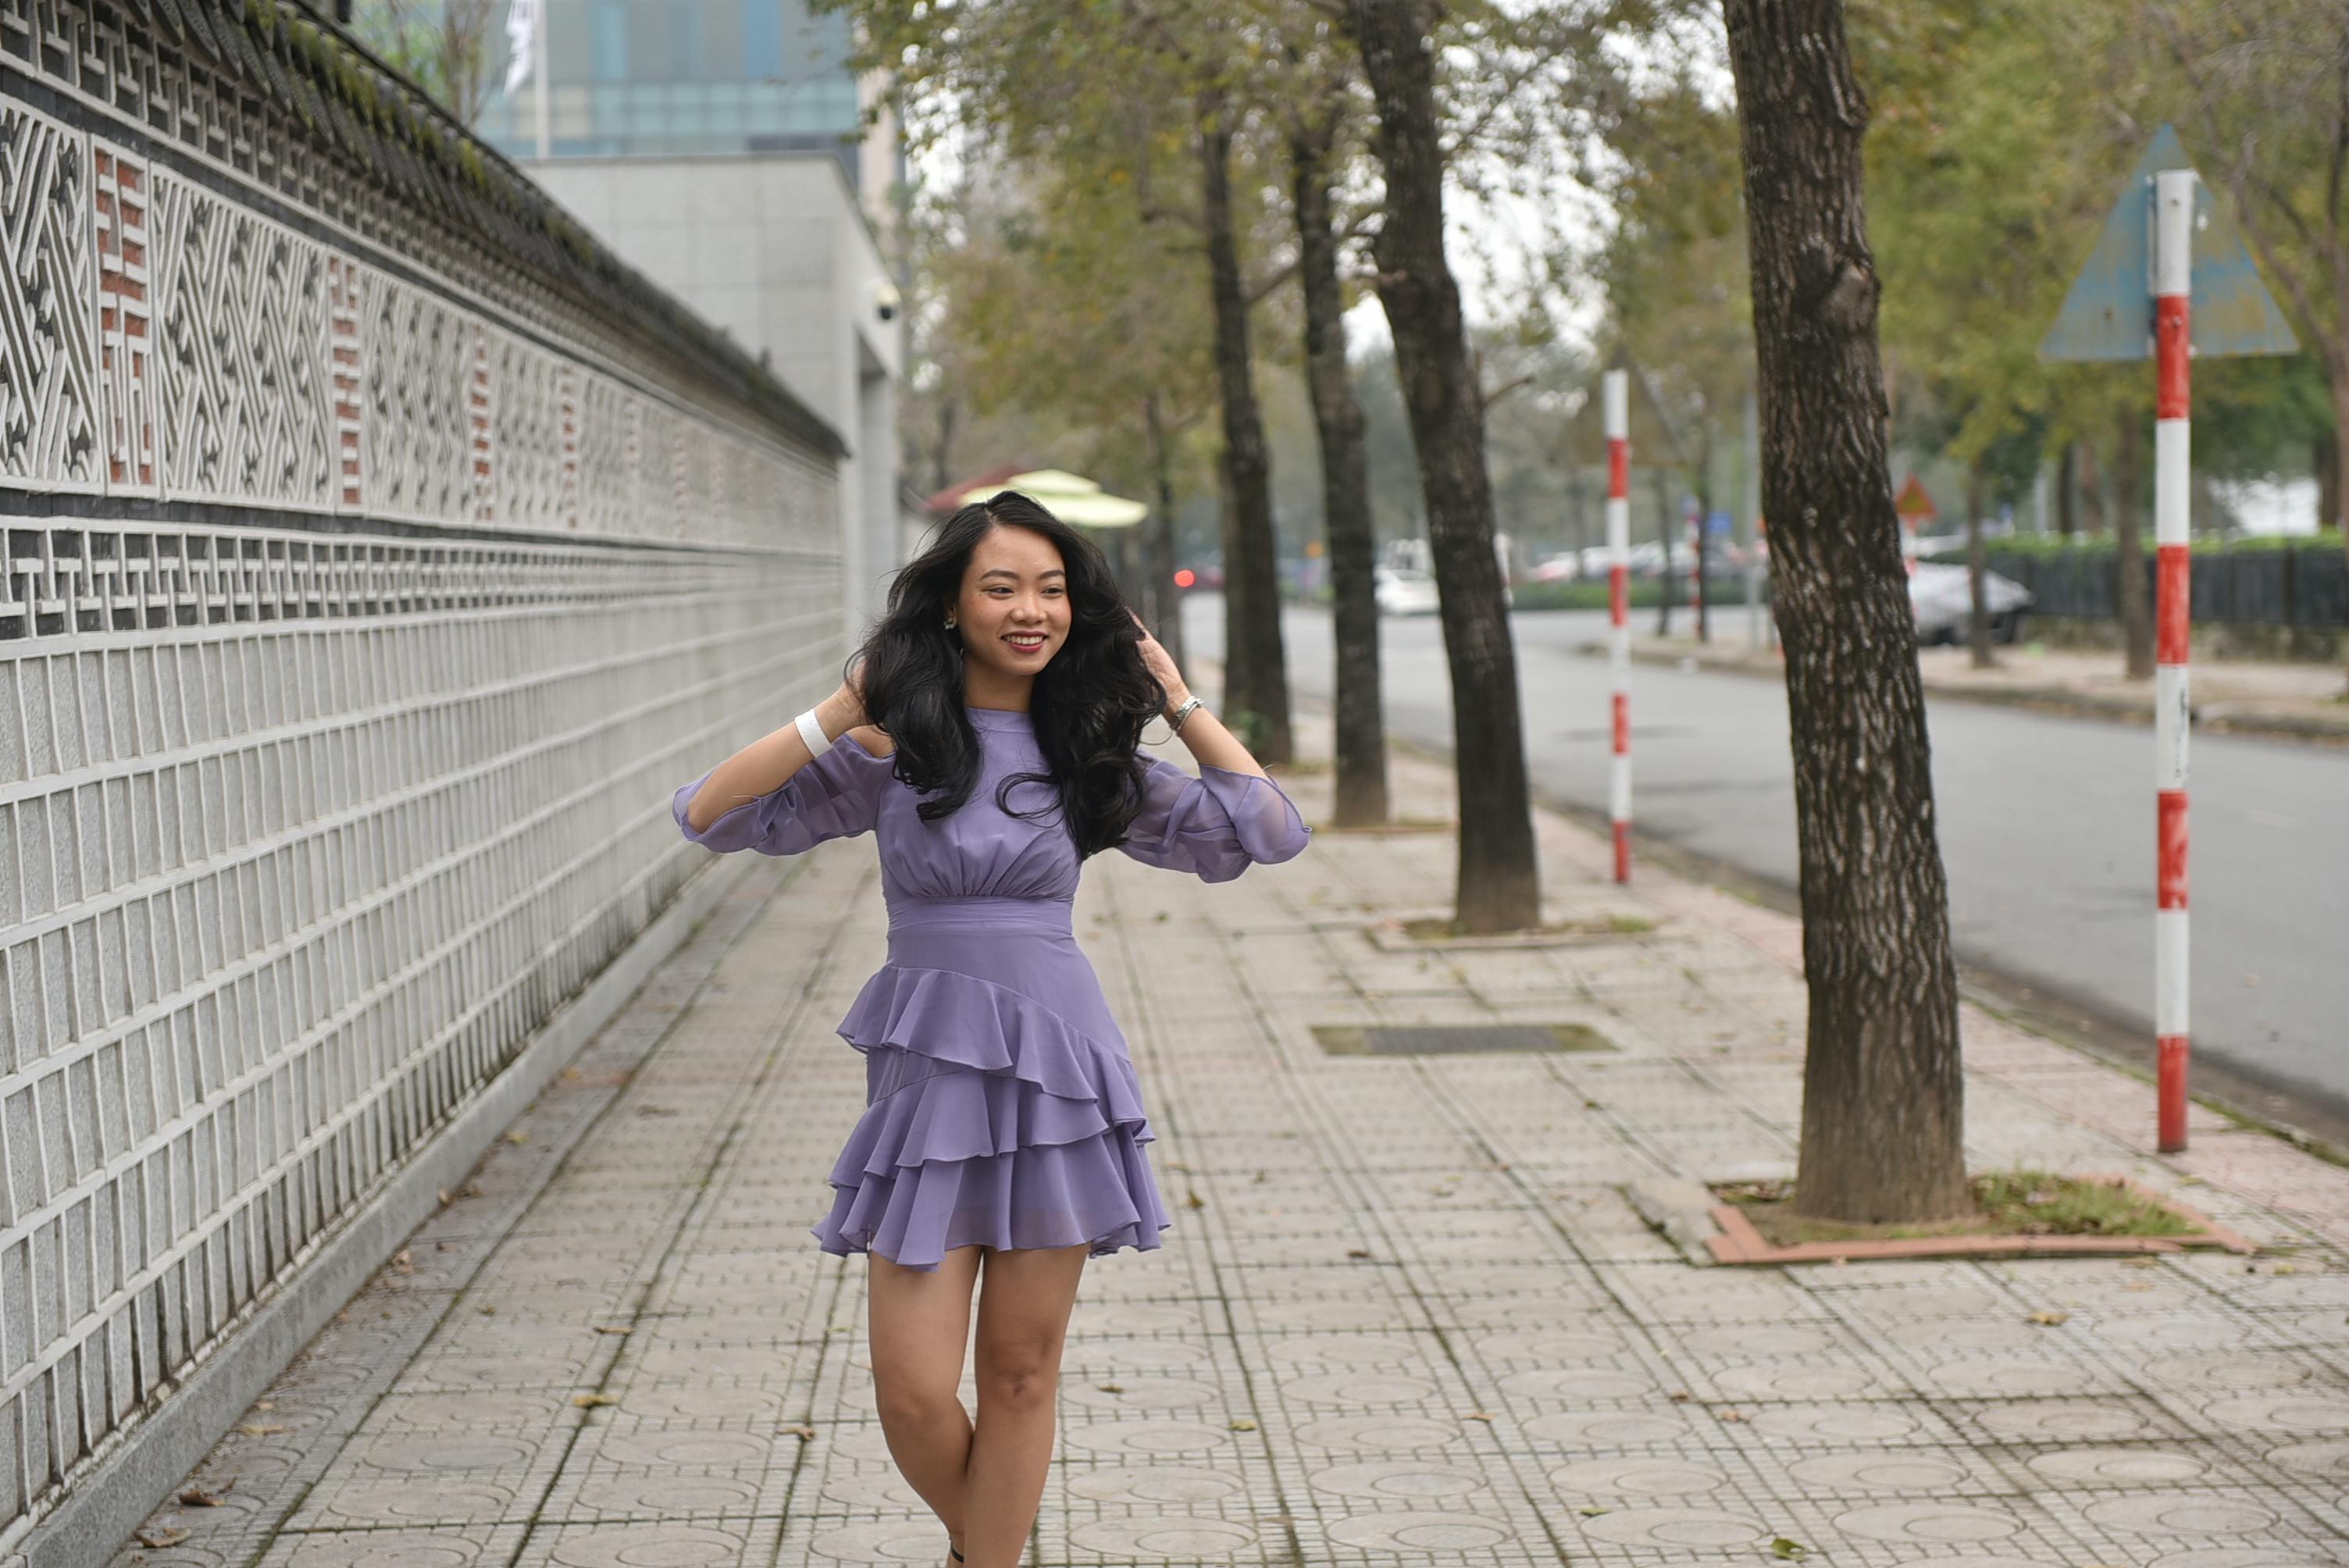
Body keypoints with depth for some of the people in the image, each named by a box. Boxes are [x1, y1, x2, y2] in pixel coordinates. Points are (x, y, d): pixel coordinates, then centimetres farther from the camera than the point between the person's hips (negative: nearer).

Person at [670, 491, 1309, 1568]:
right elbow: (707, 815, -8)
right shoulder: (893, 751, -1)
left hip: (1057, 1071, 1)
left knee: (1020, 1374, 7)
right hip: (929, 1070, -1)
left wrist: (1178, 701, 1)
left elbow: (1272, 833, 2)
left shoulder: (1090, 757, 4)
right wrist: (842, 711, -11)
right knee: (913, 1393, -2)